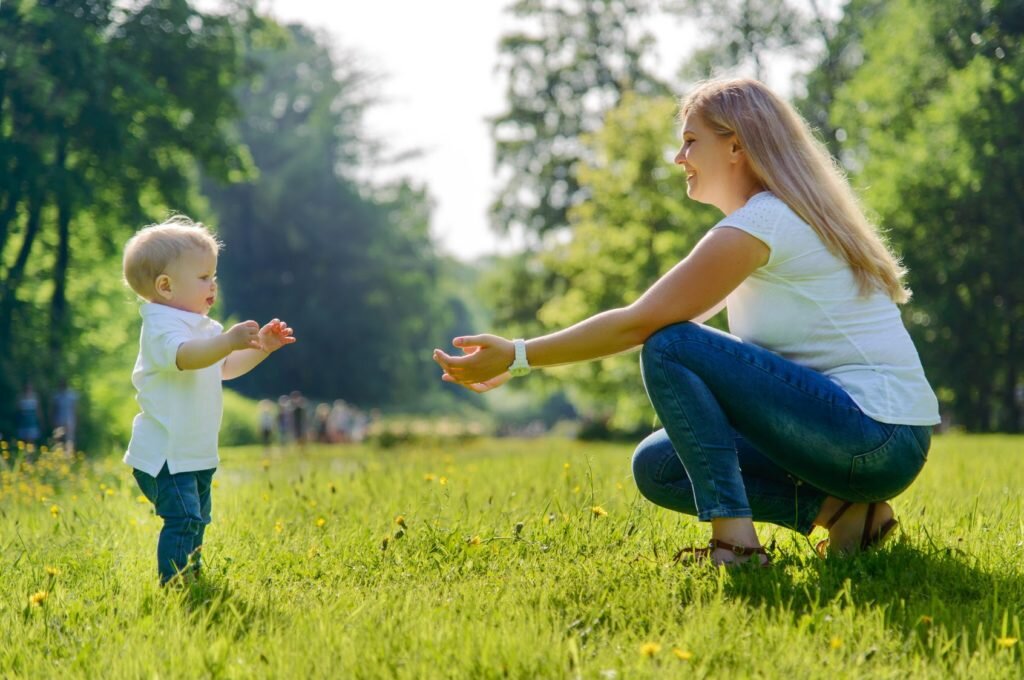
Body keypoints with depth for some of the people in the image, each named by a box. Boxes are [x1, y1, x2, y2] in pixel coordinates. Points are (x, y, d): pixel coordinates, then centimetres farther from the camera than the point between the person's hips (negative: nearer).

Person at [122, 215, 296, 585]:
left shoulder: (203, 328, 14)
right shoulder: (162, 326, -19)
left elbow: (226, 367, 26)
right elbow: (184, 356, -40)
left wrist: (260, 347, 12)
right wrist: (228, 341, -53)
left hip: (196, 453, 10)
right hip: (165, 454, -10)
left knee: (196, 520, 20)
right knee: (182, 519, -18)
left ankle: (190, 576, 33)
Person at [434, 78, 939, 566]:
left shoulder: (761, 224, -13)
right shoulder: (792, 216, 18)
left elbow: (639, 323, -14)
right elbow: (648, 319, 19)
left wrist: (518, 356, -8)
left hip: (877, 440, -10)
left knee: (670, 349, -16)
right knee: (656, 466, 9)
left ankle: (735, 539, -20)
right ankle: (838, 509, 1)